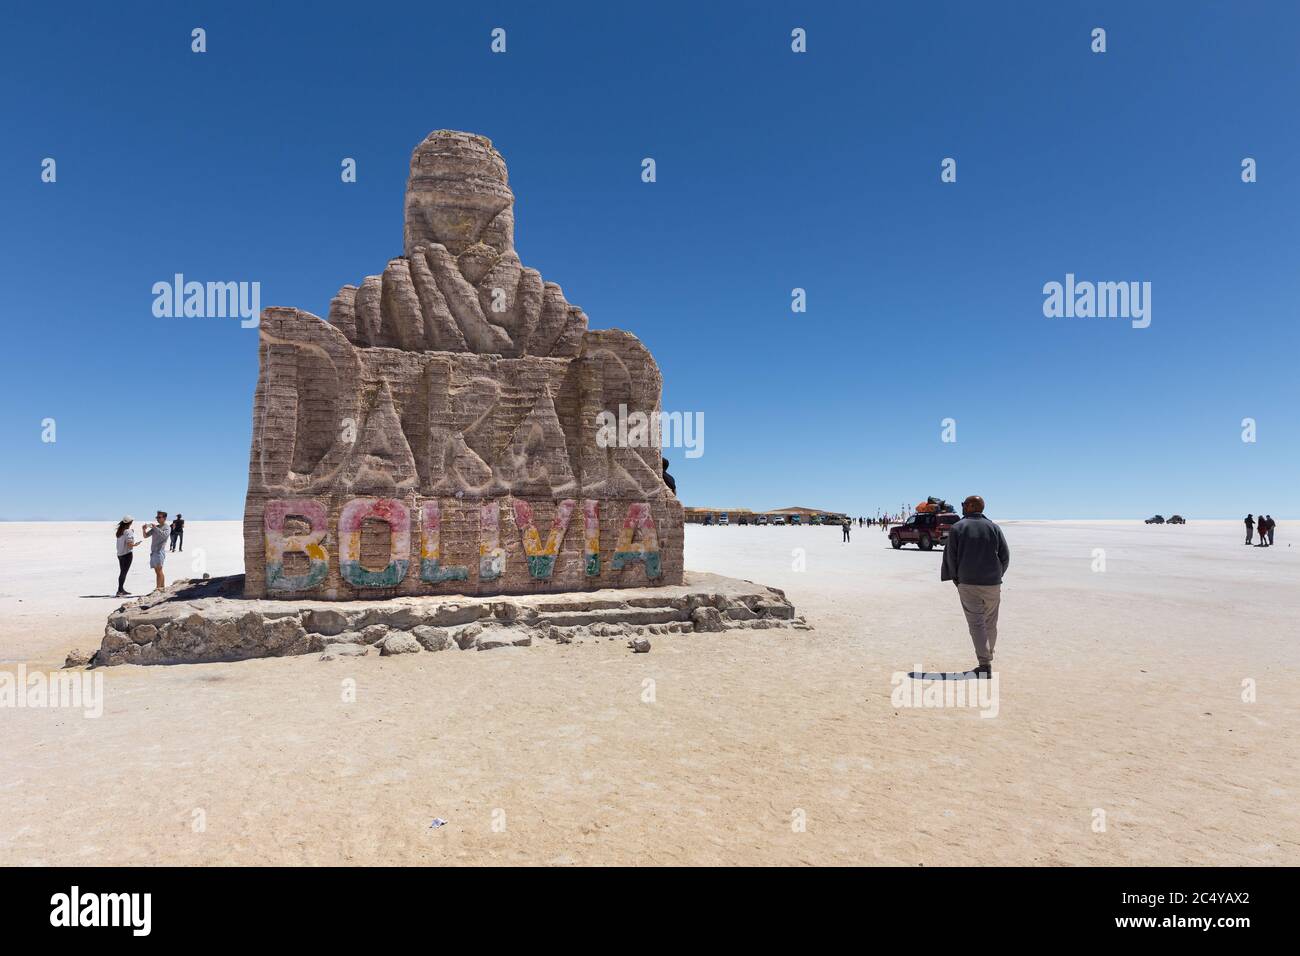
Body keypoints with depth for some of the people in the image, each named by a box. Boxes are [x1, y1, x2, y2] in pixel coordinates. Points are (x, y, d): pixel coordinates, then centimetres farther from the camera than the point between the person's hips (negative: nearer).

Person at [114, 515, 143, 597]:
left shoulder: (119, 531, 8)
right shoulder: (128, 531, -16)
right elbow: (129, 544, -21)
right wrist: (136, 544, -2)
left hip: (120, 553, 8)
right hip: (127, 554, -8)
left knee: (122, 572, 17)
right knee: (124, 572, -4)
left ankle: (121, 589, 26)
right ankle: (119, 591, -5)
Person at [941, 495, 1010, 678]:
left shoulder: (957, 528, -3)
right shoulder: (994, 528, 5)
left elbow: (950, 557, -5)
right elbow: (1005, 556, 3)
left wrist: (956, 578, 7)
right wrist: (997, 575, 13)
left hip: (967, 583, -3)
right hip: (992, 584, 3)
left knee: (976, 623, -2)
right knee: (990, 623, 16)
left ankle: (985, 664, -10)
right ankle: (987, 658, 26)